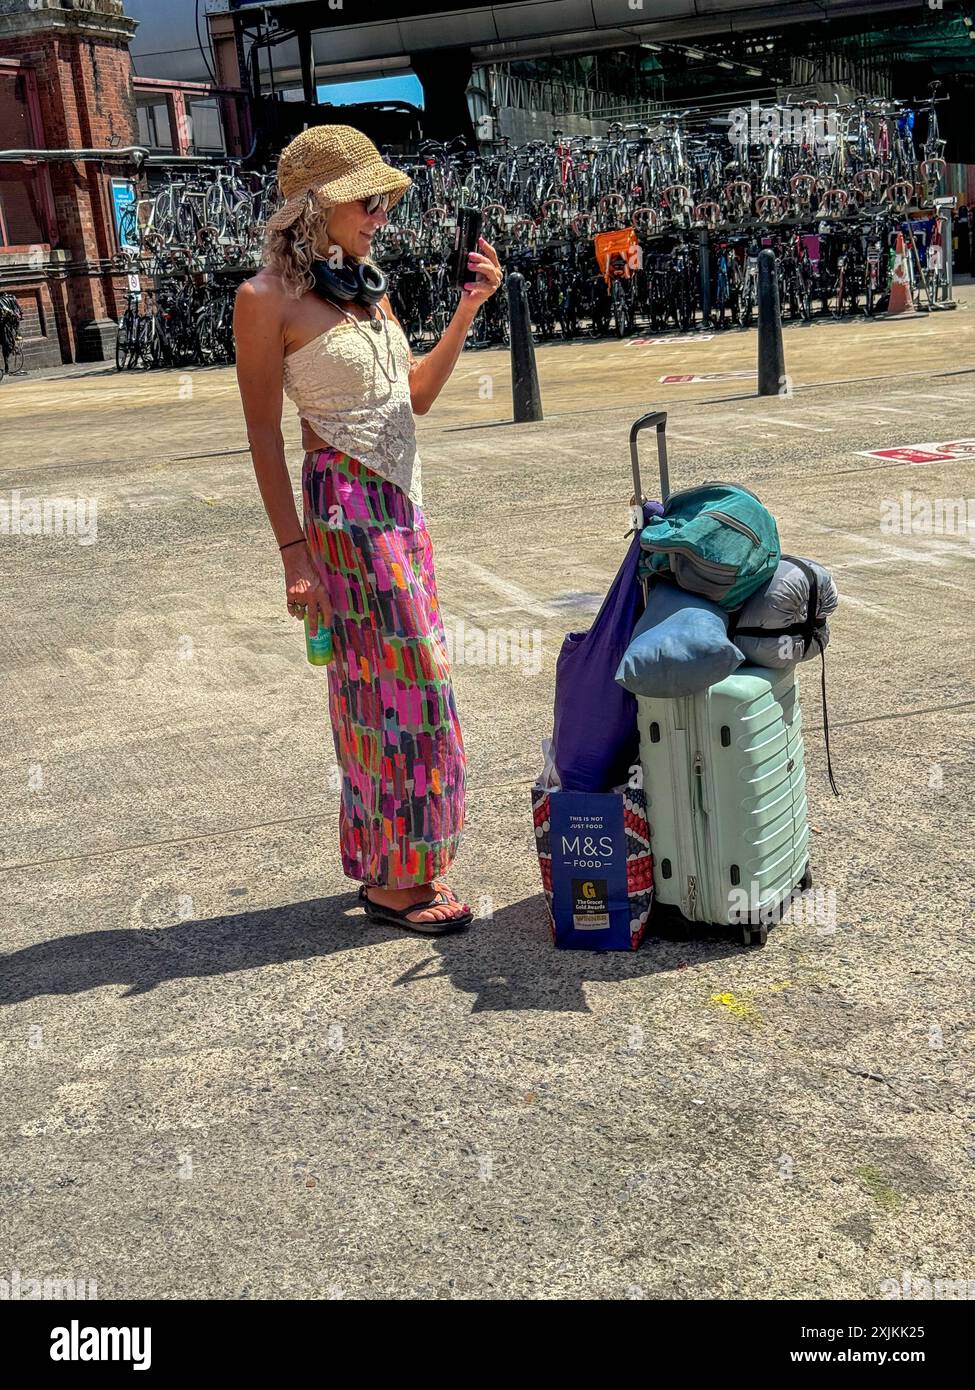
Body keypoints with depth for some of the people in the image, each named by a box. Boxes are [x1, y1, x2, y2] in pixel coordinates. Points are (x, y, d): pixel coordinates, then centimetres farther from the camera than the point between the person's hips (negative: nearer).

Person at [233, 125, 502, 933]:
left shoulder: (367, 286, 13)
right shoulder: (270, 298, -9)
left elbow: (418, 395, 17)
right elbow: (263, 434, -10)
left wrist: (470, 308, 6)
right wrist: (294, 553, -15)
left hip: (402, 502, 8)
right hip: (346, 508, -8)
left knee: (385, 683, 12)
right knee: (399, 682, -6)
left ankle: (398, 861, 24)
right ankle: (393, 881, 7)